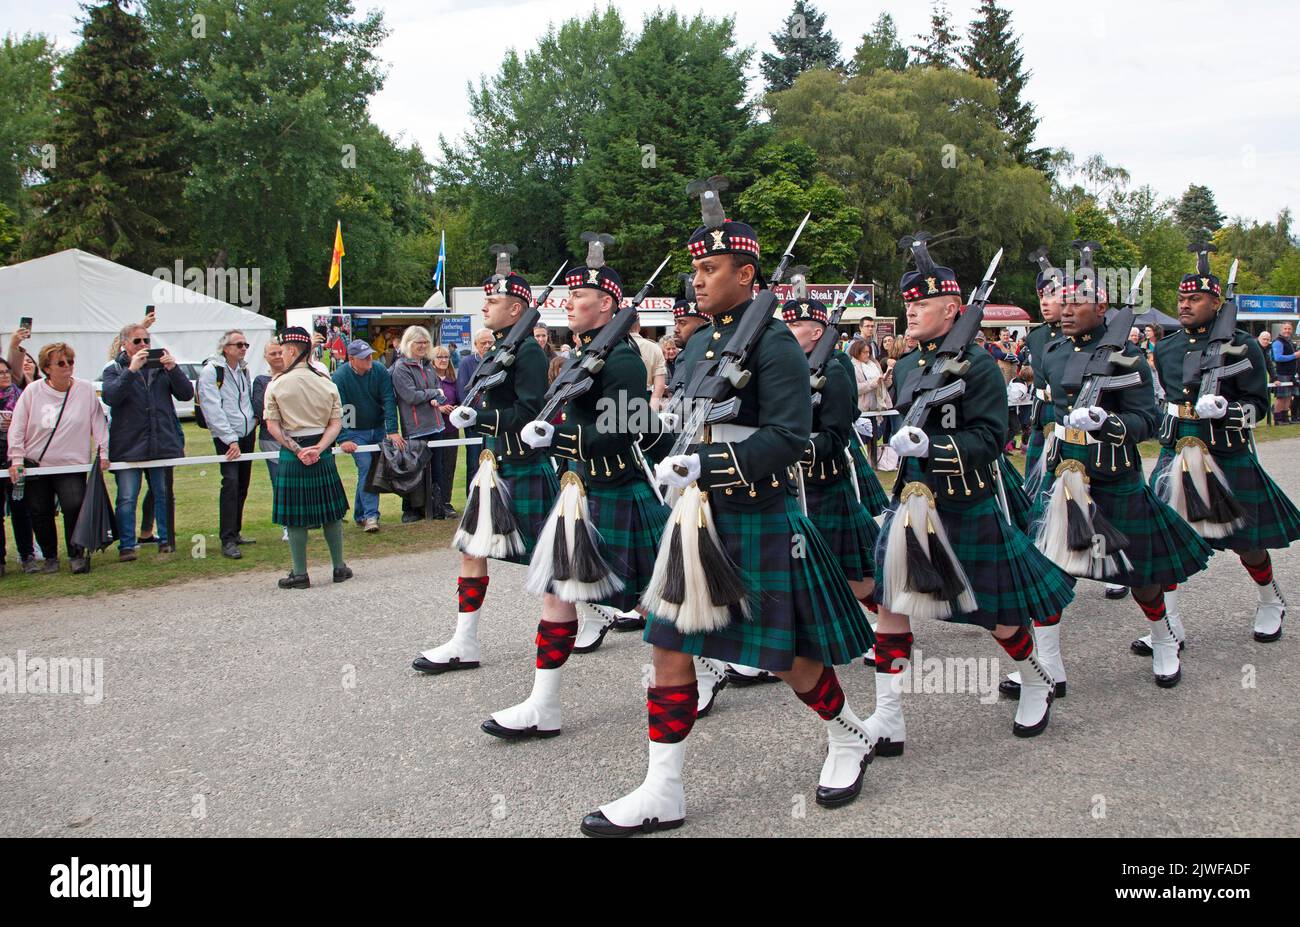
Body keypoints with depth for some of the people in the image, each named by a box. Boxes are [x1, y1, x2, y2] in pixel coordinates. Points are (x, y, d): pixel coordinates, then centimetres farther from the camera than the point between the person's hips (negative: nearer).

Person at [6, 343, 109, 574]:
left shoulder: (86, 390, -2)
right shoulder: (33, 391, -1)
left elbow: (98, 423, 3)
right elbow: (17, 427, 1)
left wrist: (102, 452, -1)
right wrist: (16, 458, -4)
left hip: (72, 464, -2)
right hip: (35, 464, 2)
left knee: (74, 507, -17)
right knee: (39, 513, 4)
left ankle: (77, 555, 0)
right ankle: (50, 557, 22)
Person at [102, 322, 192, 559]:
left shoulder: (162, 366, 11)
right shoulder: (115, 370, 5)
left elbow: (186, 394, 3)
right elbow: (110, 397, -14)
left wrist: (173, 369, -12)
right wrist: (132, 370, -20)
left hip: (162, 443, 2)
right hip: (128, 446, -2)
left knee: (164, 495, 10)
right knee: (127, 498, -3)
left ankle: (166, 540, 19)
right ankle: (126, 545, 3)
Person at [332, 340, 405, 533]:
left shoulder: (380, 371, -9)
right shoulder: (340, 377, -16)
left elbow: (389, 401, -12)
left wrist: (392, 431, -21)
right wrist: (343, 439, -29)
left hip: (378, 429, 3)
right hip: (356, 432, -3)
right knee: (365, 467, -17)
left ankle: (360, 514, 17)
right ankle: (371, 515, -19)